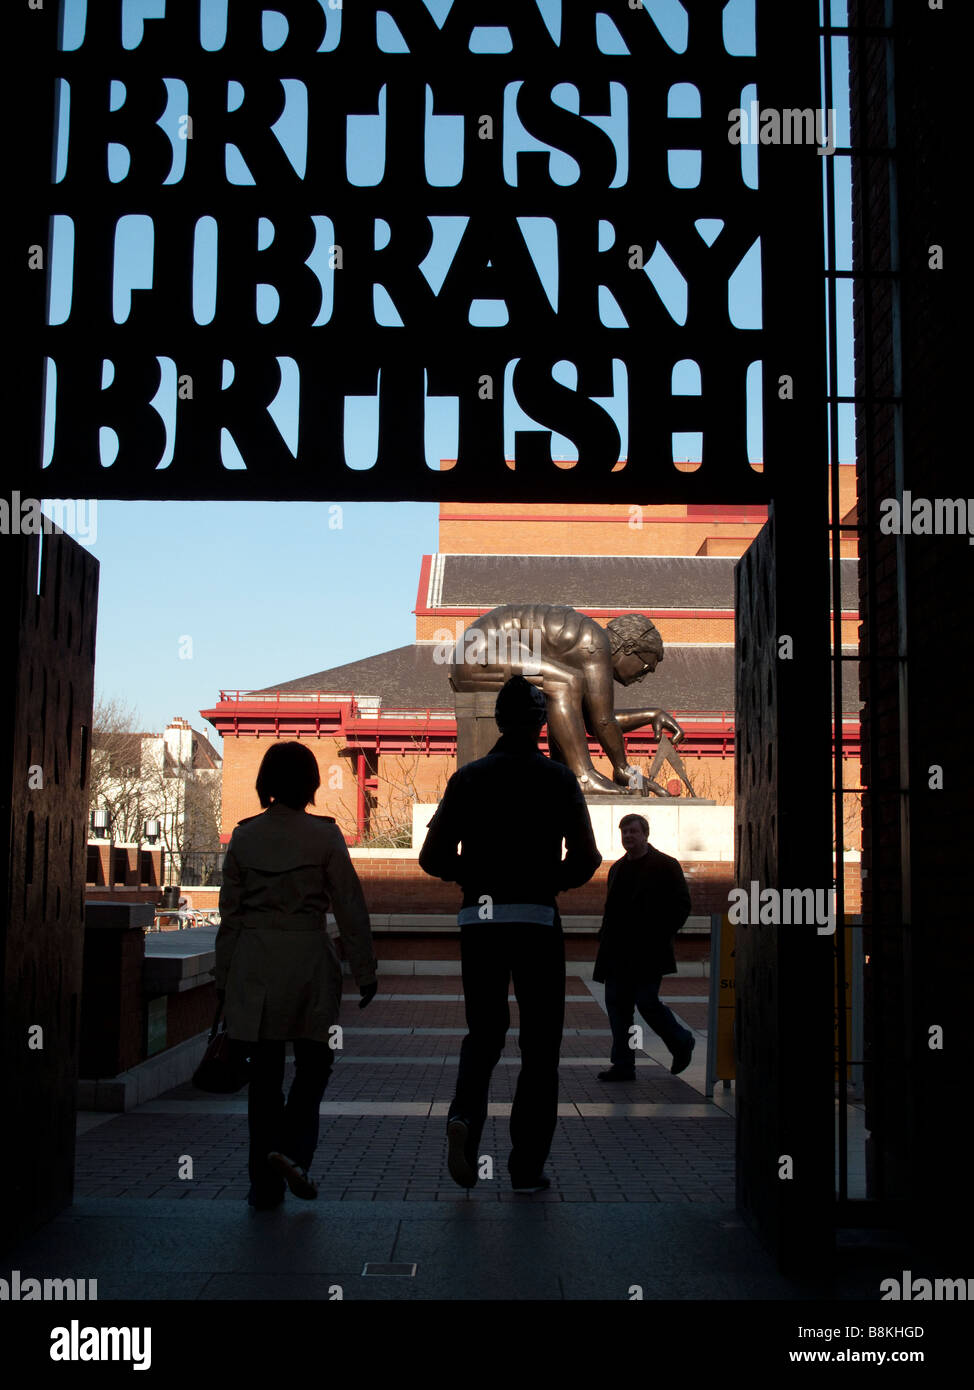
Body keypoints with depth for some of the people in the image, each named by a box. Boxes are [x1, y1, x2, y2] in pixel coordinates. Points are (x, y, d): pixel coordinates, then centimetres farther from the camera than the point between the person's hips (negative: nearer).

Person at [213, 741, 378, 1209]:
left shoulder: (243, 836, 2)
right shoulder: (323, 836, -6)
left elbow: (230, 912, 7)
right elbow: (350, 908, -4)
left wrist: (224, 977, 14)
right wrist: (364, 971, 4)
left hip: (253, 964, 3)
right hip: (308, 959, -2)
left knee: (264, 1071, 9)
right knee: (313, 1063, 13)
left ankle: (265, 1182, 12)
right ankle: (292, 1149, -8)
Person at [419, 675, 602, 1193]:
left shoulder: (468, 777, 4)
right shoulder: (559, 779, 0)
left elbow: (432, 856, 0)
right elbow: (585, 859, -6)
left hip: (478, 918, 2)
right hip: (537, 919, -2)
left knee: (484, 1032, 16)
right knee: (539, 1044, 8)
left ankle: (465, 1113, -11)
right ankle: (527, 1165, 8)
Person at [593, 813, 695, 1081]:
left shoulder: (665, 865, -3)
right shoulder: (617, 868, 18)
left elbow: (681, 905, -6)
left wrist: (660, 937, -13)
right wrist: (606, 937, 9)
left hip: (648, 953, -7)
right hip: (618, 954, 7)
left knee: (647, 1003, -9)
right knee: (617, 1005, 3)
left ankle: (682, 1043, 17)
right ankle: (623, 1065, 9)